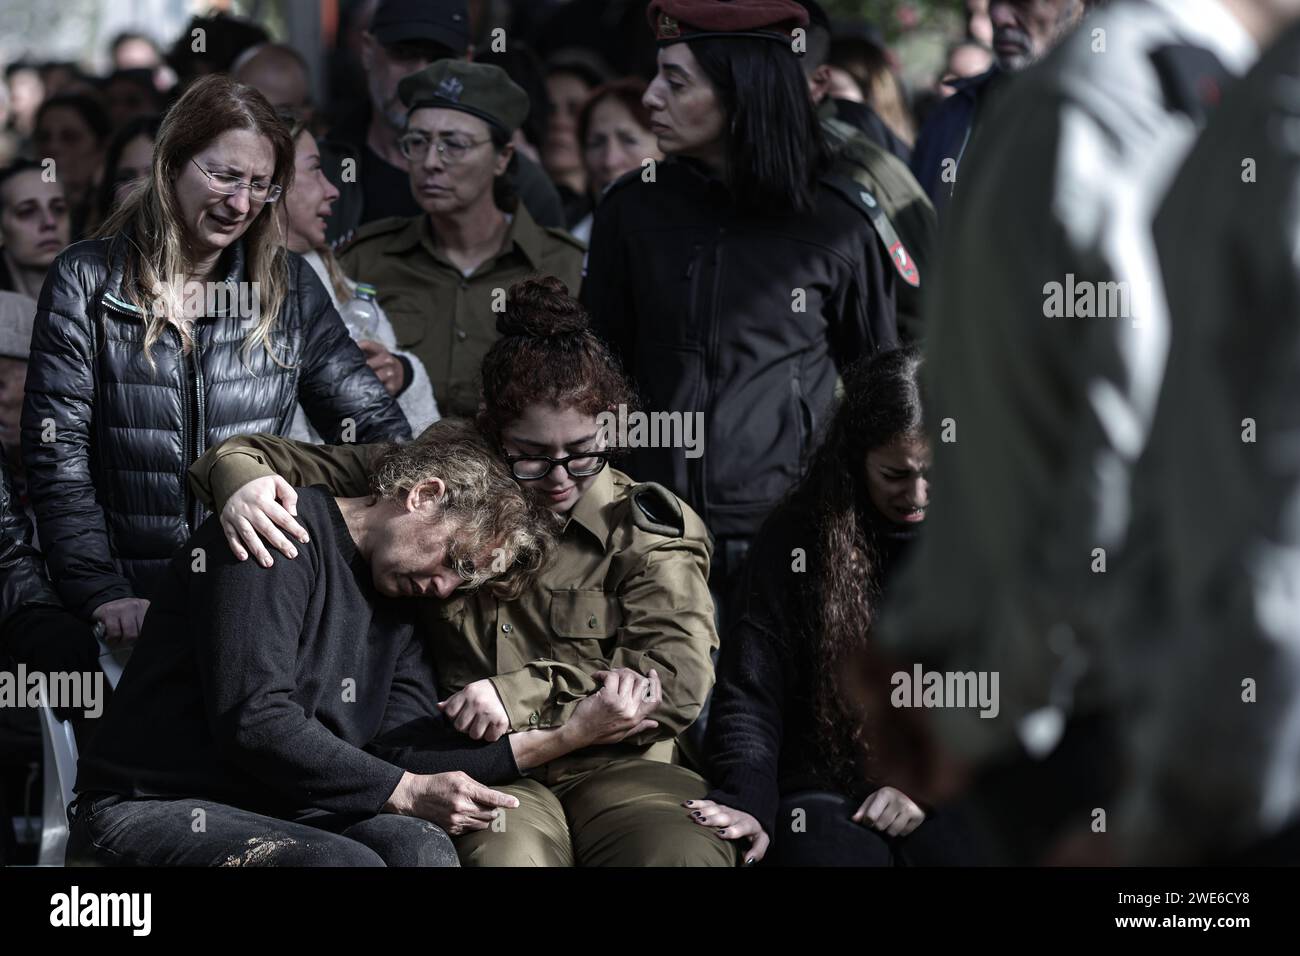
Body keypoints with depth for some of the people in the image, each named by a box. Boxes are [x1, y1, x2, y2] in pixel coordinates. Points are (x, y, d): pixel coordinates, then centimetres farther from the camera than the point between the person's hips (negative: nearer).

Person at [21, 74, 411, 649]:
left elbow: (374, 426, 12)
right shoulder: (86, 281, 3)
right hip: (133, 608, -1)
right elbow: (56, 456, -2)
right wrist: (103, 596, -14)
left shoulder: (290, 288, 11)